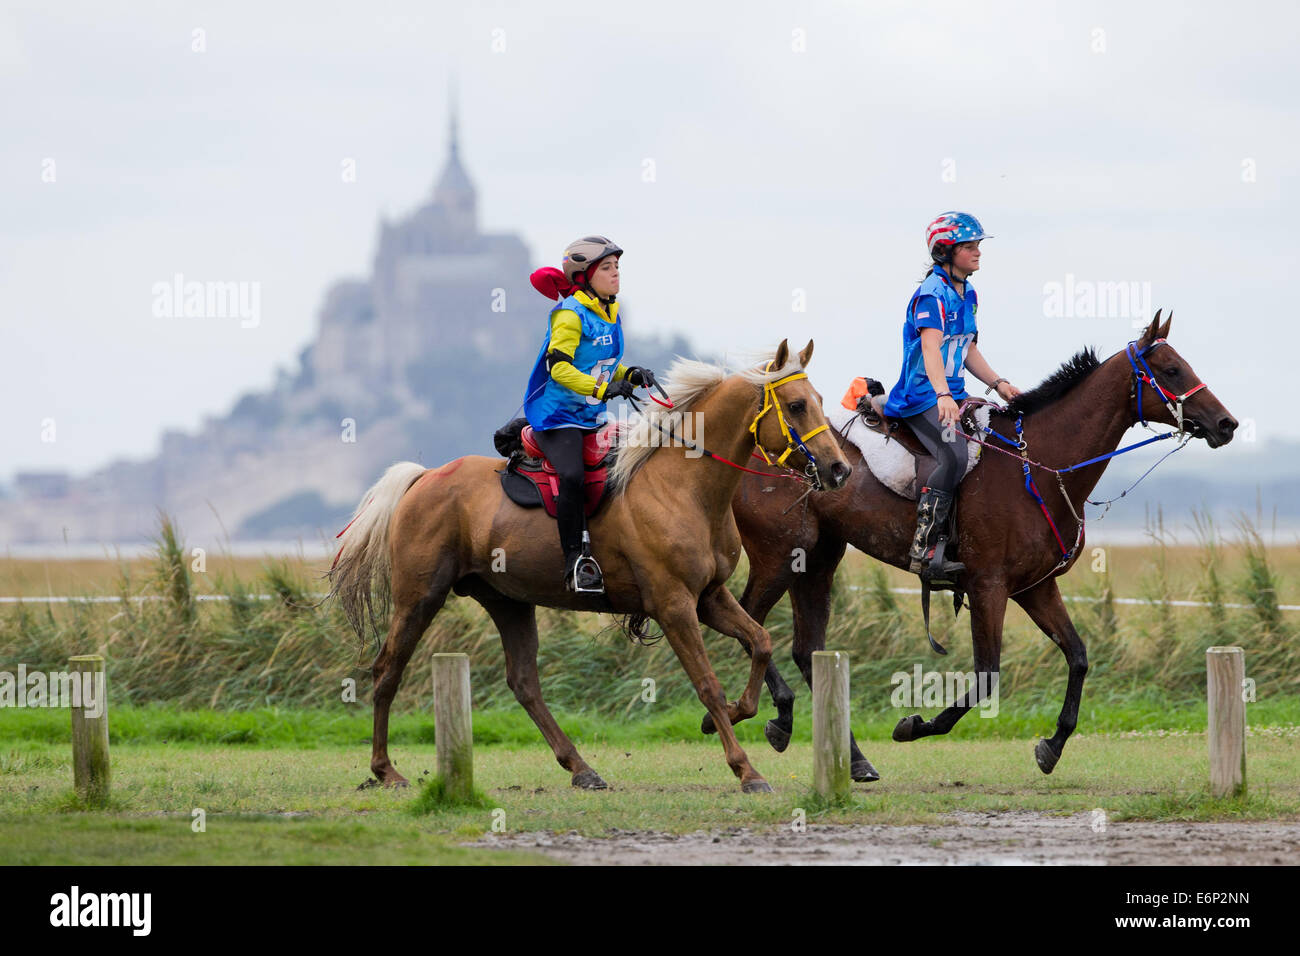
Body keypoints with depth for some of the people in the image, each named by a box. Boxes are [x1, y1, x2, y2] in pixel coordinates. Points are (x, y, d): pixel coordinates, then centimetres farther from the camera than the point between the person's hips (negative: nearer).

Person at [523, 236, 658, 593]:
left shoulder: (611, 315, 13)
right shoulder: (569, 315, -14)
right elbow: (559, 367, -22)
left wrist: (630, 375, 2)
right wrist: (602, 388, -31)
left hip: (592, 417, 9)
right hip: (557, 416, -9)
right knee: (572, 476, -30)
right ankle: (576, 562, -27)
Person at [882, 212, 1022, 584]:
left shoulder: (966, 294, 15)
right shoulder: (932, 294, -14)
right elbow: (931, 346, -28)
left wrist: (998, 383, 9)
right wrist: (943, 396, -41)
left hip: (953, 395, 10)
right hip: (923, 396, -10)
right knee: (955, 457, -29)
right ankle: (923, 552, -30)